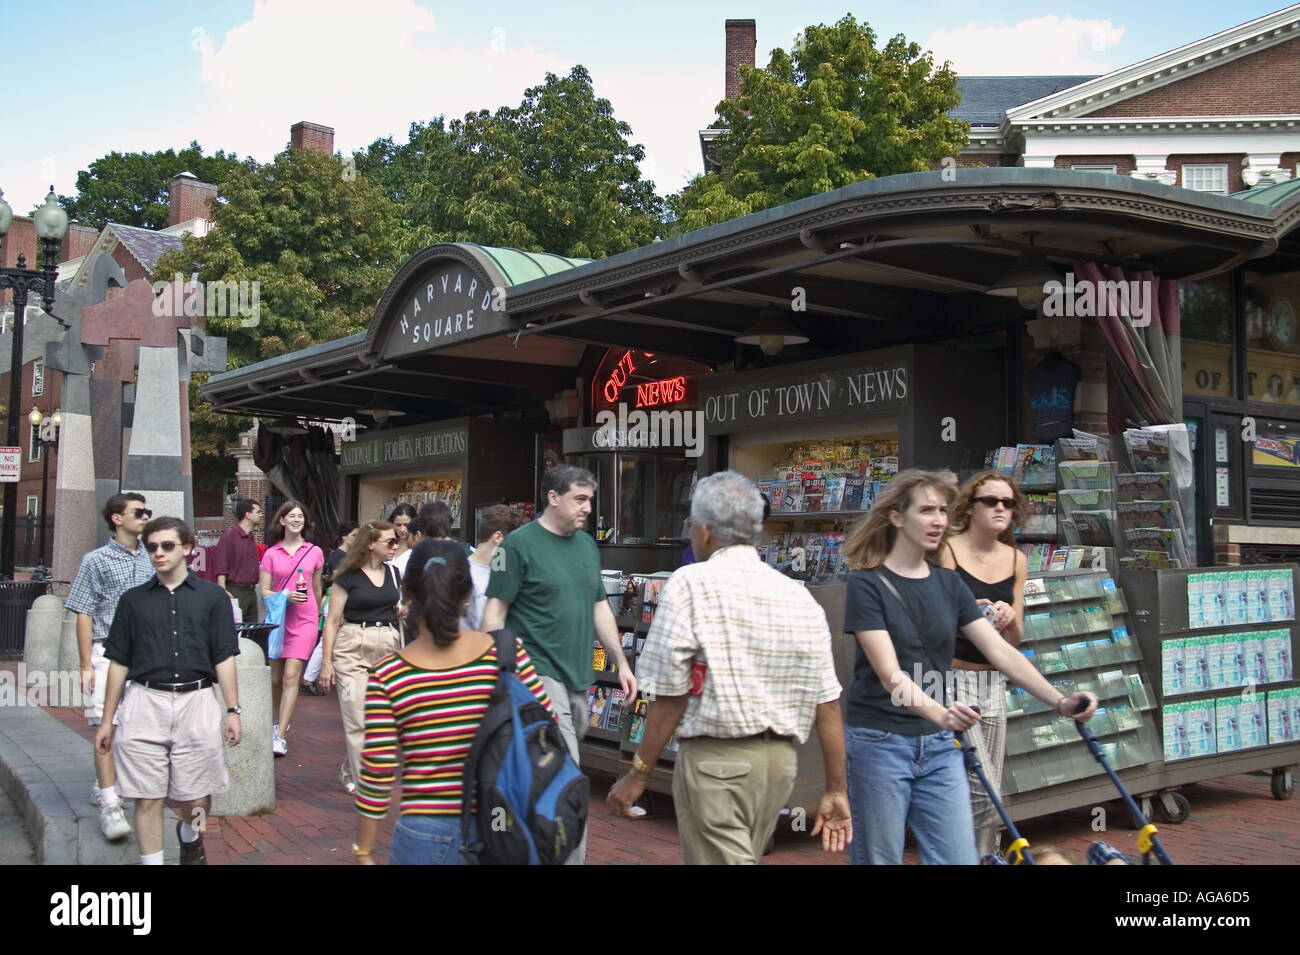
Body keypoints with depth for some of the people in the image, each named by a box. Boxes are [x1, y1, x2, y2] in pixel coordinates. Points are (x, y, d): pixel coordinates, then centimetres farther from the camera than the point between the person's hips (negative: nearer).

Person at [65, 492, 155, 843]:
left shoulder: (151, 561, 12)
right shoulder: (96, 560, -1)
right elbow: (84, 615, -3)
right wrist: (87, 665, -9)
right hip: (109, 651, -5)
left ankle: (103, 785, 28)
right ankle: (108, 804, -7)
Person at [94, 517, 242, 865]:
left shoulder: (212, 597, 5)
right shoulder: (133, 599, 9)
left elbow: (224, 659, 5)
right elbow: (119, 663, 11)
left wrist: (232, 710, 0)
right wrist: (107, 720, 11)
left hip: (196, 703, -1)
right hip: (144, 703, 1)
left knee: (196, 798, 7)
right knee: (148, 799, 0)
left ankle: (190, 836, 39)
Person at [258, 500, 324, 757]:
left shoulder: (314, 552, 5)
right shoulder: (271, 554, 3)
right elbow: (264, 591, 2)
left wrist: (317, 617, 23)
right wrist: (286, 596, -16)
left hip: (304, 620, -1)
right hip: (278, 618, 1)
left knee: (291, 676, -11)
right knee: (276, 679, 8)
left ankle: (280, 736, -12)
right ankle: (278, 722, 31)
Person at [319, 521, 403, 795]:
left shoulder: (393, 573, 12)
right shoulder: (348, 577, -3)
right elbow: (332, 621, -3)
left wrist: (403, 612, 8)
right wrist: (326, 662, -7)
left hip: (388, 645, 5)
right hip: (353, 648, -5)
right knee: (358, 718, -4)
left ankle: (350, 768, 23)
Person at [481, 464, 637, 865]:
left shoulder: (587, 544, 12)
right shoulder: (520, 544, -9)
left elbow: (599, 608, 18)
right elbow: (494, 613, -9)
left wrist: (621, 662, 13)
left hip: (579, 678, 7)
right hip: (539, 673, -7)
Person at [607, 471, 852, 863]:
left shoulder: (691, 585, -9)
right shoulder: (801, 597, 5)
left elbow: (670, 696, -12)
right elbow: (827, 701, 4)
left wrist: (638, 774, -2)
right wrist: (836, 789, 11)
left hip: (716, 758, -6)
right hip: (781, 758, 6)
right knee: (741, 858, 21)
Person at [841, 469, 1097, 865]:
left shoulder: (949, 584, 8)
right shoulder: (867, 583, -10)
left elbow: (1000, 651, 2)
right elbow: (889, 672, -19)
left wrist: (1059, 701, -11)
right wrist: (939, 712, -36)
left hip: (939, 745, 5)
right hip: (878, 742, -5)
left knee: (960, 858, 2)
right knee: (879, 858, 4)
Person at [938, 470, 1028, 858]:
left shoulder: (1016, 560, 9)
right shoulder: (947, 551, -8)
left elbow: (1013, 642, 11)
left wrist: (1009, 620, -10)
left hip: (992, 684, 6)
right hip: (951, 678, -6)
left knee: (986, 795, 10)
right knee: (983, 795, -11)